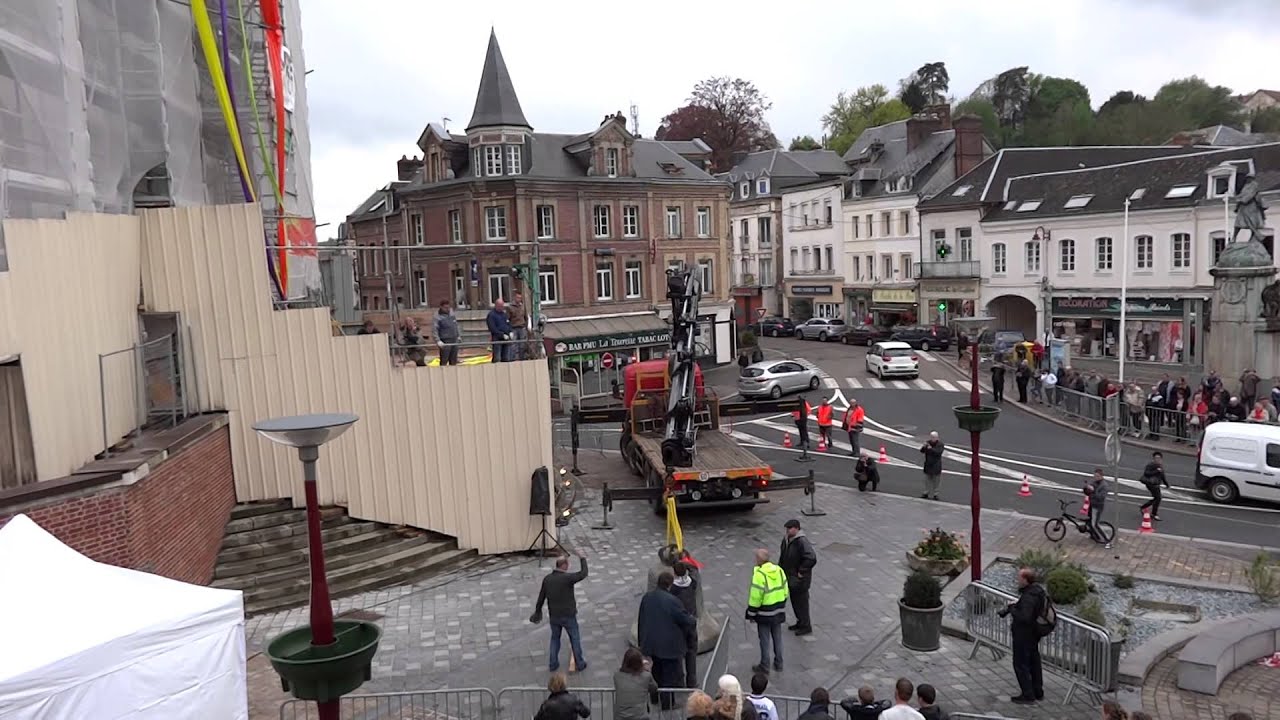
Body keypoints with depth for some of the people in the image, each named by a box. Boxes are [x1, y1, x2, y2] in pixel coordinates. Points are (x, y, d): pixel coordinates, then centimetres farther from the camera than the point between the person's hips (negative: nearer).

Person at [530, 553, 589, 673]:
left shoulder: (547, 579, -7)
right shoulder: (567, 578, -24)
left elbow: (541, 597, 2)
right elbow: (583, 574, -13)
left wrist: (537, 611, 17)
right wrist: (583, 559, 0)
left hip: (553, 616, 4)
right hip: (568, 616, -4)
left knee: (555, 639, 23)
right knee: (575, 639, 15)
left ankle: (553, 664, 30)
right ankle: (580, 664, 26)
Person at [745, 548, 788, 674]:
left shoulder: (759, 574, -22)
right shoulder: (779, 570, 0)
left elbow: (755, 597, -20)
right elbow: (785, 591, 8)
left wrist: (751, 614, -10)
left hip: (764, 613, -6)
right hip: (778, 611, 6)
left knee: (765, 640, 5)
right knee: (777, 637, 18)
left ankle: (764, 666, 14)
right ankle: (778, 663, 28)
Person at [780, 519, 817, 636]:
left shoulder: (802, 542, -24)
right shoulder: (786, 539, 4)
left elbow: (812, 559, -30)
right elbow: (782, 556, 20)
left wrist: (801, 572, -23)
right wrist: (780, 567, 11)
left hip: (799, 580, -9)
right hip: (790, 578, 9)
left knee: (801, 602, 3)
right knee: (794, 601, 19)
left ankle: (806, 626, 17)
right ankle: (800, 622, 35)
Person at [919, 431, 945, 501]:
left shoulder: (940, 444, -7)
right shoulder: (928, 443, 5)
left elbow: (938, 452, -22)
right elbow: (922, 451, 4)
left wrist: (931, 449, -30)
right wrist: (924, 447, -16)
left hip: (936, 466, -4)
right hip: (928, 465, 4)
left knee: (936, 481, 2)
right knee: (927, 479, 10)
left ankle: (935, 494, 9)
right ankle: (926, 493, 17)